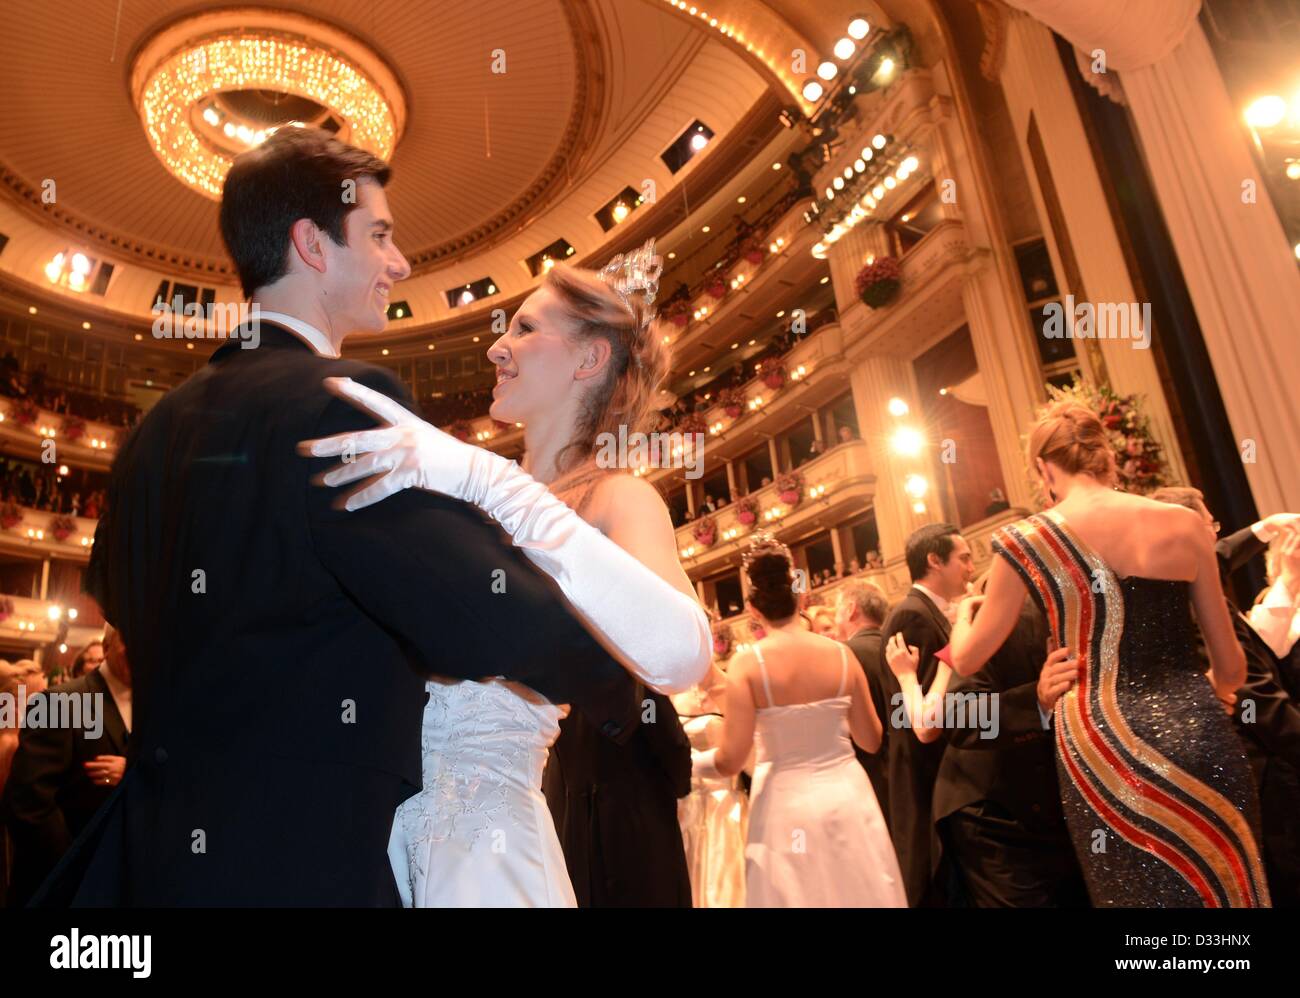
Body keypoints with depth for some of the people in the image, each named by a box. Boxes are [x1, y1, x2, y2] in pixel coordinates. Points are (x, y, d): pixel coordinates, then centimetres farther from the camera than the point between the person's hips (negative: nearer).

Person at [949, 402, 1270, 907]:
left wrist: (965, 611, 28)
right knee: (1230, 888, 19)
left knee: (1142, 889, 14)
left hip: (1101, 744, -1)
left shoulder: (1027, 541, -4)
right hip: (1199, 738, 2)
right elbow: (1231, 665, 10)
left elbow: (966, 659, 5)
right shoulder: (1183, 524, 1)